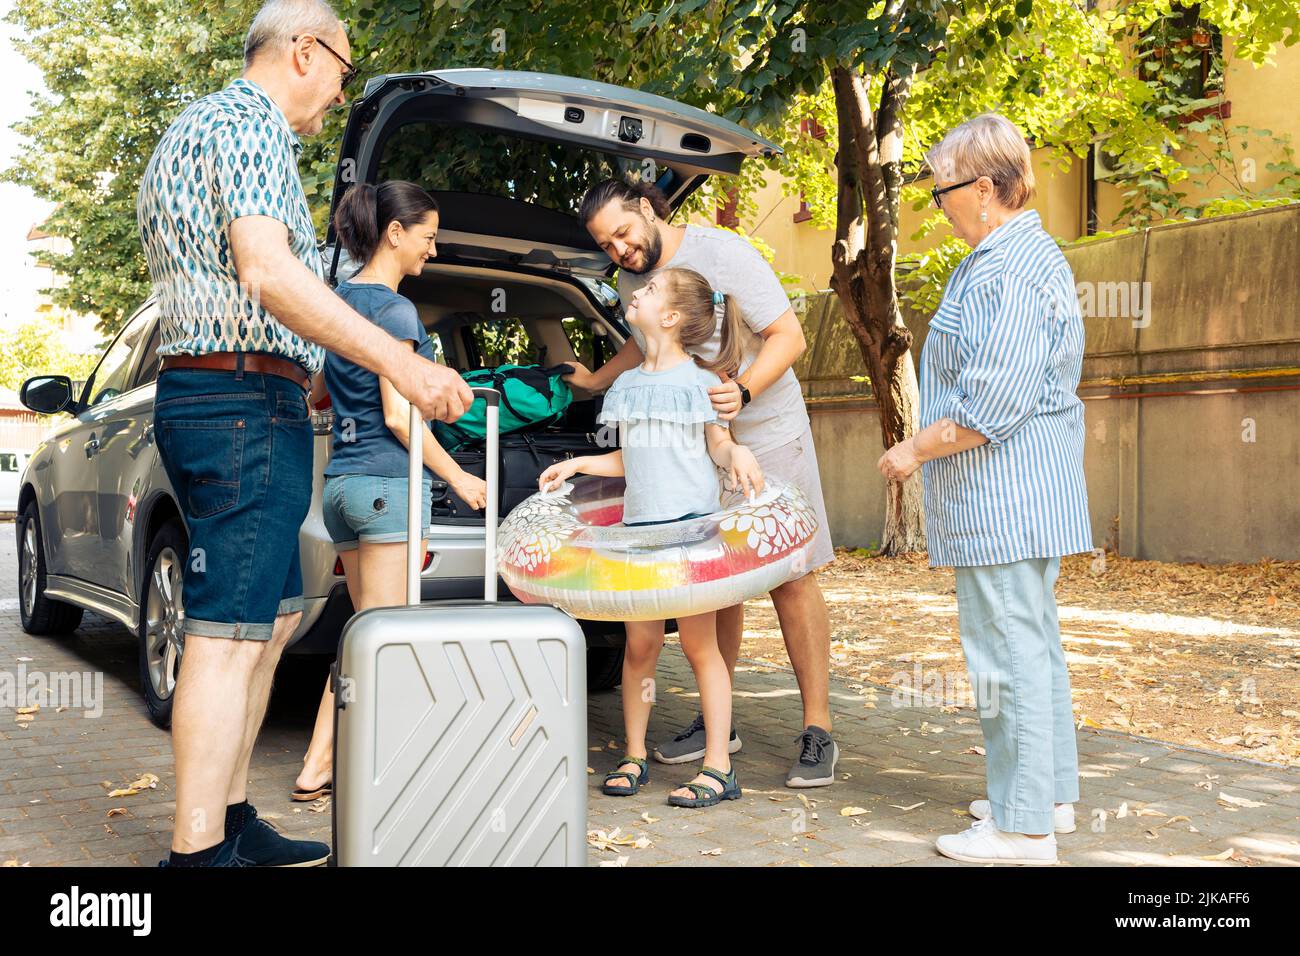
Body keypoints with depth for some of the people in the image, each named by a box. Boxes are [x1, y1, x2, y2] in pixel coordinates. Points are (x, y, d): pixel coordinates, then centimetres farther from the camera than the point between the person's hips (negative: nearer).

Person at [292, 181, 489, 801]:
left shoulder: (337, 300, 16)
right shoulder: (393, 308, -10)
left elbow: (317, 395, 23)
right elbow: (398, 414, -15)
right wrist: (458, 478, -7)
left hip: (341, 479, 9)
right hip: (388, 479, -8)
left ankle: (317, 767, 12)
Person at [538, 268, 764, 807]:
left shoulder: (701, 379, 0)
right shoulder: (628, 383, 15)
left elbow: (719, 444, 1)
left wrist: (738, 454, -20)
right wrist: (578, 465, 16)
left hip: (692, 522, -5)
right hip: (638, 525, 5)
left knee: (699, 645, -2)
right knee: (640, 644, 7)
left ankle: (718, 767, 5)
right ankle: (634, 758, 19)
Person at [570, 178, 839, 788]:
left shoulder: (722, 254, -15)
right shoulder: (629, 280, 5)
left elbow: (789, 336, -17)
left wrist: (744, 389, -31)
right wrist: (597, 382, 24)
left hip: (766, 435, -6)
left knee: (792, 580, -4)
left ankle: (817, 732, 3)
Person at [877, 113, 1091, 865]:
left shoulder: (1009, 269, -18)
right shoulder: (1027, 254, 17)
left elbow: (994, 405, -24)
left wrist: (916, 450, -11)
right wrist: (925, 448, 24)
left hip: (1004, 494, -11)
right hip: (1027, 494, 11)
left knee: (1009, 649, -5)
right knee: (1034, 643, 17)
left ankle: (1023, 825, 4)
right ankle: (1050, 794, 29)